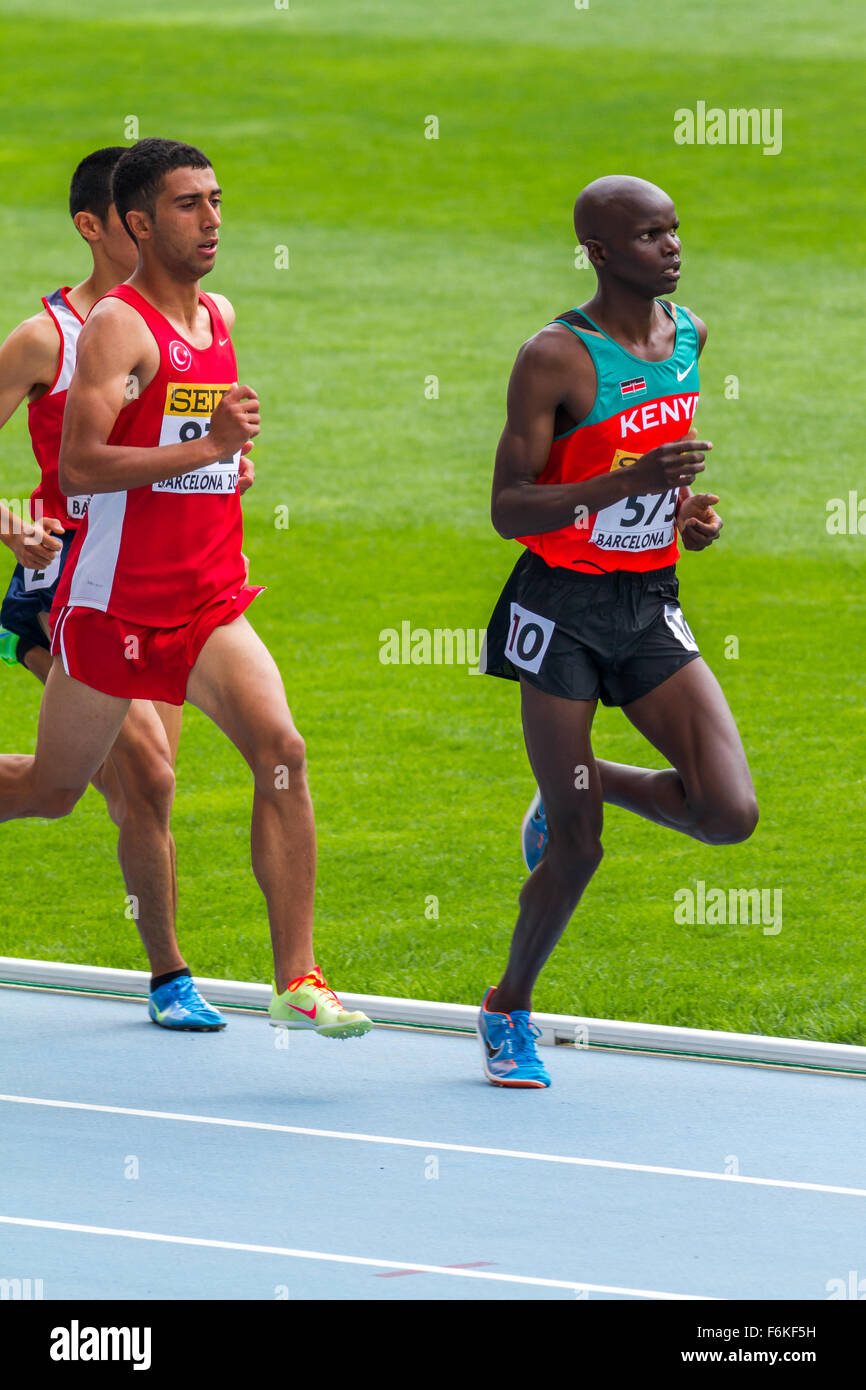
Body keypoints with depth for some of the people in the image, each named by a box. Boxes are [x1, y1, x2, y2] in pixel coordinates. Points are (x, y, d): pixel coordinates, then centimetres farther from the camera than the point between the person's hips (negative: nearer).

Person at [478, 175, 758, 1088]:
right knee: (577, 848, -3)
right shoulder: (554, 359, -15)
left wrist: (689, 510, 4)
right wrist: (629, 481, -30)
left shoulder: (689, 335, 5)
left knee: (729, 814, -10)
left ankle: (579, 783, 19)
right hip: (561, 609, -5)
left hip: (650, 606, 5)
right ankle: (509, 1011, 22)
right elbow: (507, 510, -18)